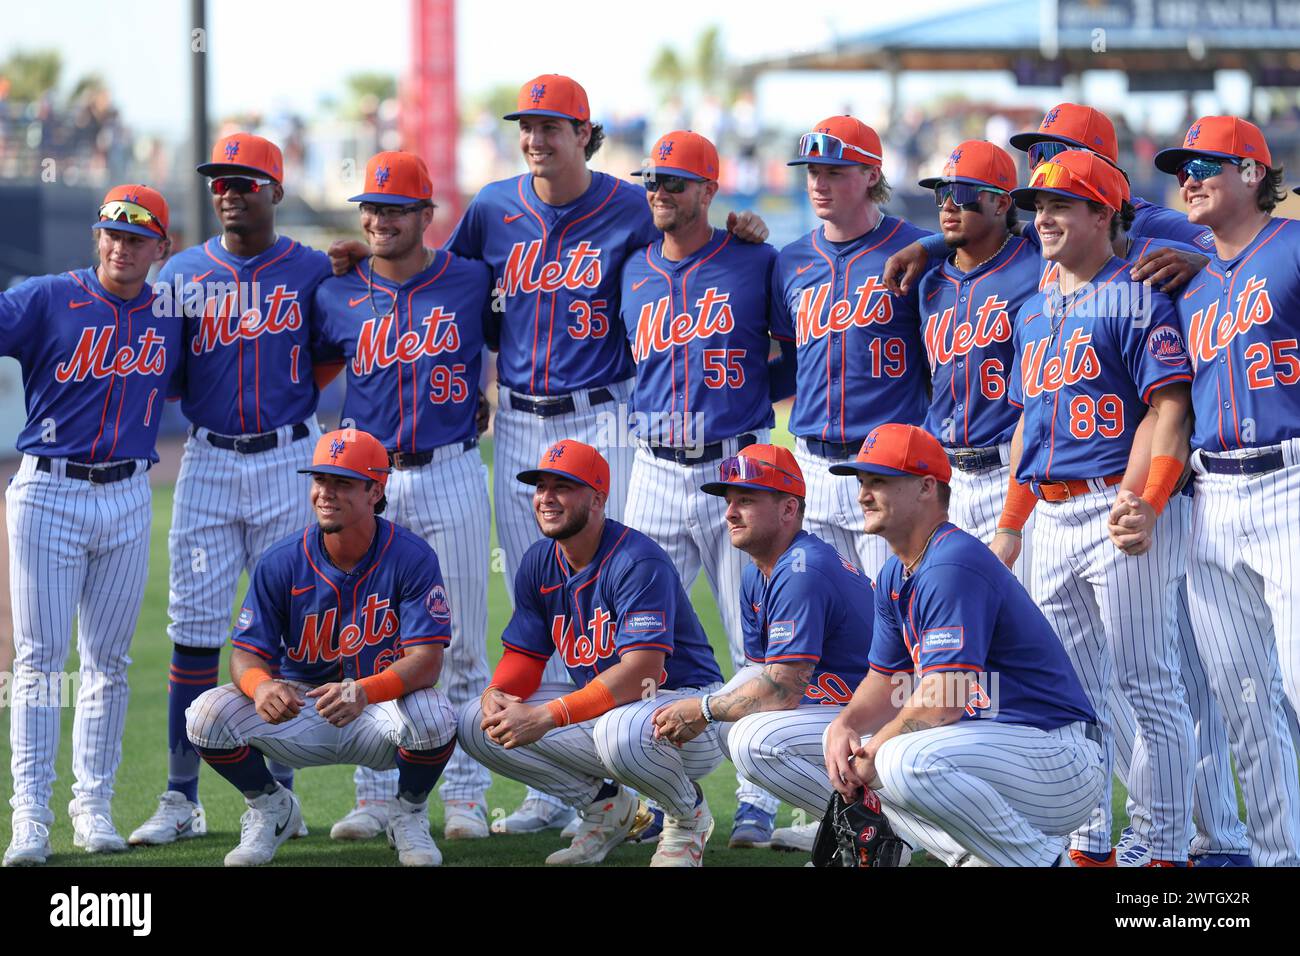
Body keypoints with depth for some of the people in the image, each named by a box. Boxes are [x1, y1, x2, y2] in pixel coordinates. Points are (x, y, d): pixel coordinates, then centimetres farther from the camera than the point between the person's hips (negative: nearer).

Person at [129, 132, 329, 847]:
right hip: (208, 460, 1)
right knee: (193, 627, -2)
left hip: (289, 462, -1)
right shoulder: (181, 274, 7)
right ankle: (181, 799, 2)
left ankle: (277, 790, 11)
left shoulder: (313, 272, 2)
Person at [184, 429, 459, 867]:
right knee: (207, 715, -23)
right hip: (301, 707, 2)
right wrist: (260, 685, -35)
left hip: (383, 708, -2)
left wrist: (363, 692, -42)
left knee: (432, 716, -36)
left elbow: (427, 659, -22)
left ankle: (408, 814, -1)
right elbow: (247, 653, -8)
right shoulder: (281, 563, -7)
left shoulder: (412, 558, -14)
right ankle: (270, 808, 9)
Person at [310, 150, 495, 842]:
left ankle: (465, 795, 6)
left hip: (451, 477, -2)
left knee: (460, 642, 0)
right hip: (369, 478, 2)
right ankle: (374, 797, 10)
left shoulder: (471, 282, 1)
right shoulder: (337, 297, 7)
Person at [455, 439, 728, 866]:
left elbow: (641, 670, -31)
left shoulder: (638, 560, -22)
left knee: (622, 732, -43)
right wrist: (497, 695, -17)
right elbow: (524, 655, 8)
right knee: (477, 723, -6)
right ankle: (604, 806, 9)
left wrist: (546, 717, -36)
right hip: (600, 705, 8)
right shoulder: (539, 564, 3)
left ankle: (687, 811, -7)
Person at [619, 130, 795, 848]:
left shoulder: (757, 263, 0)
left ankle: (757, 801, 4)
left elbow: (802, 357, 3)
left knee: (755, 644, -2)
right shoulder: (634, 273, 12)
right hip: (656, 471, 4)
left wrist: (748, 393, -4)